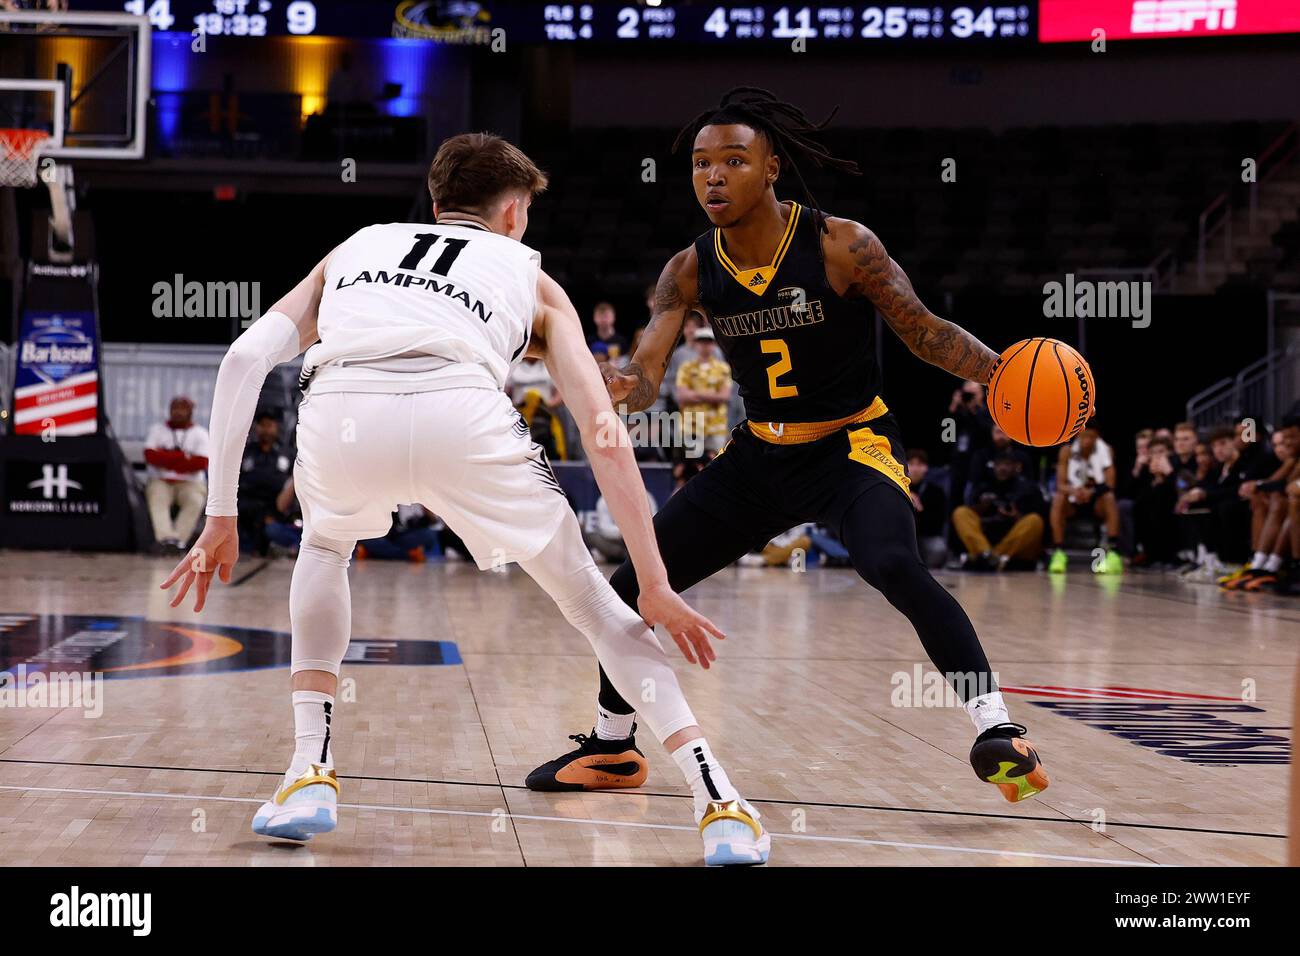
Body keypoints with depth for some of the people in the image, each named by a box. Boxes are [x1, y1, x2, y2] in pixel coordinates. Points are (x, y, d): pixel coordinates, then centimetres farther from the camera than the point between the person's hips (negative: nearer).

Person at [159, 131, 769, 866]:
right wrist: (656, 587, 22)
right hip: (461, 412, -1)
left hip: (341, 413, 2)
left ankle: (310, 777, 25)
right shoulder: (530, 276, 34)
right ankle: (722, 808, 14)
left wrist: (222, 517, 25)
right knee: (587, 595, 22)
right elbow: (604, 432, 21)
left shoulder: (358, 247, 39)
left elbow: (247, 356, 23)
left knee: (325, 549, 37)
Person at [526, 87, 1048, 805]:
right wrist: (617, 386, -39)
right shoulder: (690, 272, -7)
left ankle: (997, 730, -27)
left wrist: (1005, 373, -27)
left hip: (853, 446, -5)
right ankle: (611, 747, 24)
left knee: (893, 565, -36)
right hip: (760, 454, 5)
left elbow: (925, 333, -10)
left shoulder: (841, 246, -18)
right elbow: (645, 376, -14)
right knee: (632, 587, 2)